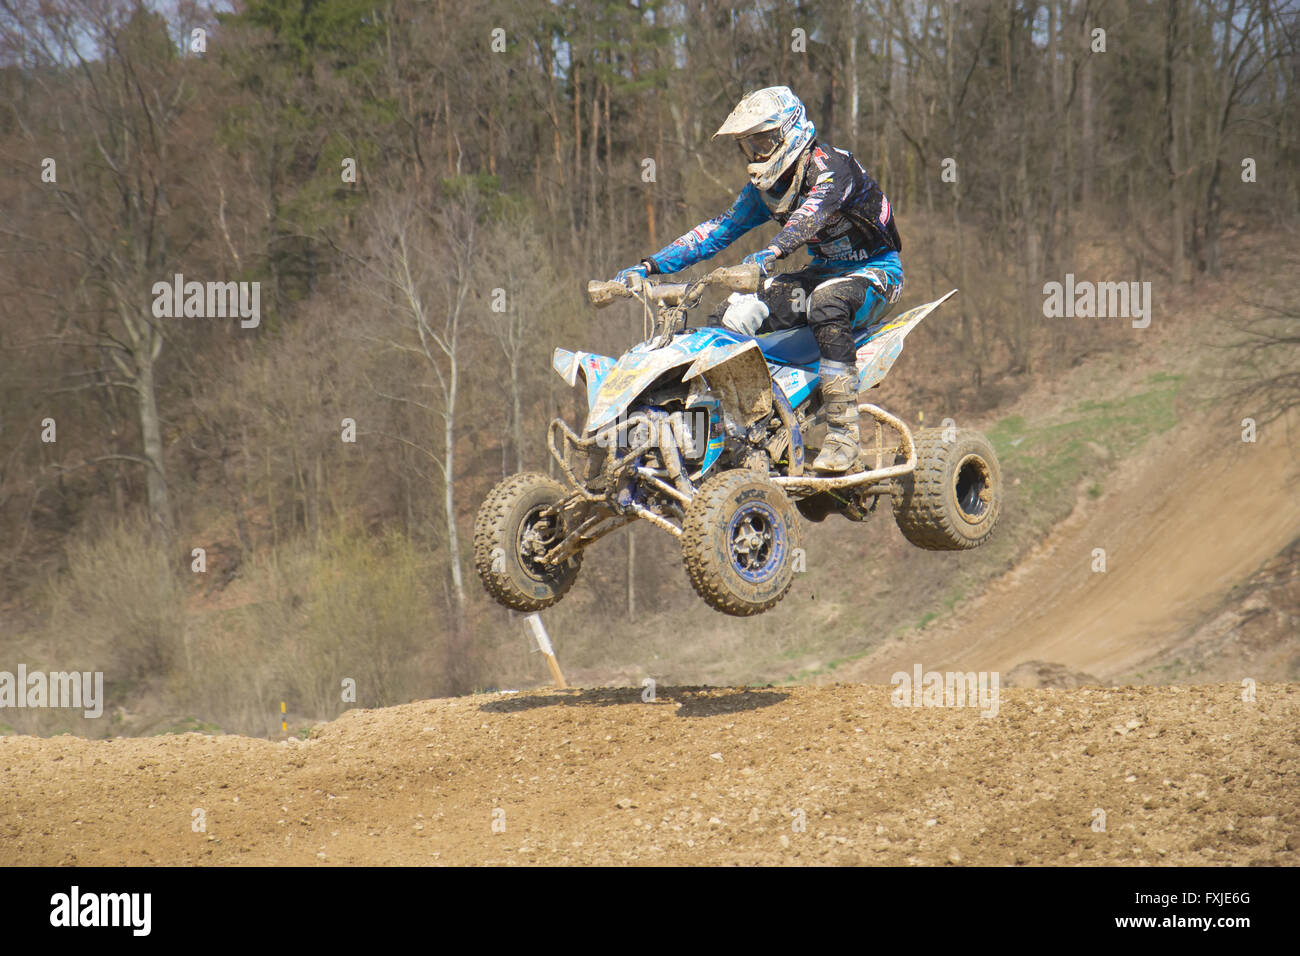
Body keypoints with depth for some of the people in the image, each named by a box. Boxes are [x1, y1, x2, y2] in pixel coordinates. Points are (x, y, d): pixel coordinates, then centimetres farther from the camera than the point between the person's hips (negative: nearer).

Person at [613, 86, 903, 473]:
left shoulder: (830, 165, -20)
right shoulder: (764, 187, 6)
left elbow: (812, 212, -40)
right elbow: (719, 229, 3)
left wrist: (771, 252, -59)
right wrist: (649, 266, -7)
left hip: (875, 270, -8)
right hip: (825, 271, 8)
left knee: (826, 306, -40)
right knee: (738, 315, -13)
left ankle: (843, 434, -40)